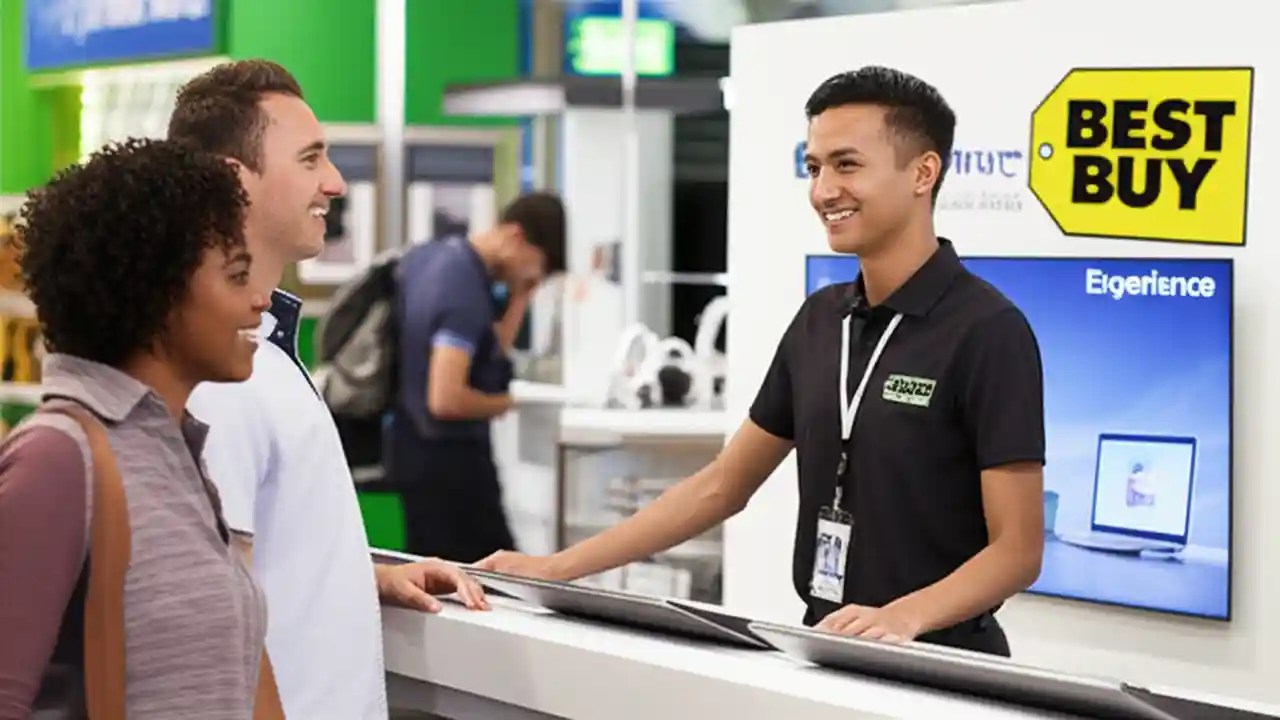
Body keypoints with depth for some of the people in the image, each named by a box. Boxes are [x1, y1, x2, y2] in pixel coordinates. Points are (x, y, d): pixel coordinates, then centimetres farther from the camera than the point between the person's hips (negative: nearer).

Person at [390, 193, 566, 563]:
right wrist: (504, 403, -11)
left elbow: (490, 351, 11)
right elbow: (447, 399, -28)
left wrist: (519, 297, -1)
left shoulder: (429, 255, 6)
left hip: (416, 449, 10)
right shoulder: (466, 290, -23)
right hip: (449, 460, -10)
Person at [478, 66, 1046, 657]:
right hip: (826, 652, 5)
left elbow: (1017, 549, -12)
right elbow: (721, 487, 15)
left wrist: (903, 617, -29)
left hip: (936, 664, -5)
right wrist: (557, 569, 9)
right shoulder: (820, 320, 10)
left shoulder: (988, 331, -10)